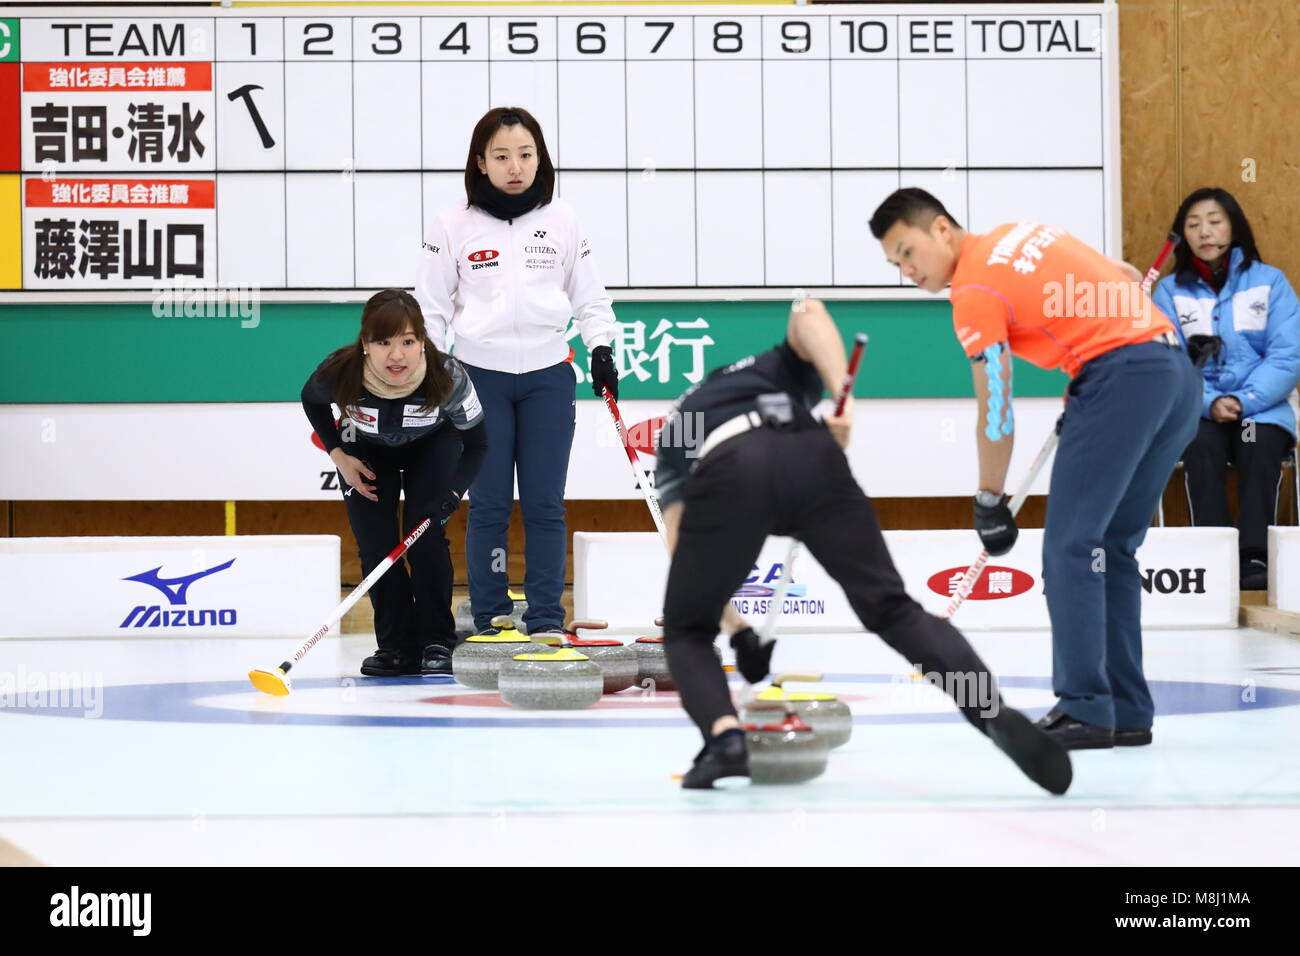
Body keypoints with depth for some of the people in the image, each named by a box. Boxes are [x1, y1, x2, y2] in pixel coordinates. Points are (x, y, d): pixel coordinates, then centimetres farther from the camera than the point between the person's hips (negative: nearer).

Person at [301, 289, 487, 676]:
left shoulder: (447, 376, -37)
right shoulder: (340, 373, -35)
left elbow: (475, 443, -20)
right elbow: (312, 401, -7)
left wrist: (453, 492, -34)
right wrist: (338, 455, -14)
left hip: (432, 447, -1)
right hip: (366, 452, 1)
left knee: (426, 536, -14)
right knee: (375, 545, -9)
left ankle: (437, 642, -3)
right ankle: (396, 645, 2)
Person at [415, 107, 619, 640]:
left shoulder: (562, 221, 4)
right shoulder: (453, 225, -1)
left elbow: (589, 296, 12)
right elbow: (431, 306, 3)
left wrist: (601, 349, -1)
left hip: (548, 377, 1)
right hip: (481, 378, -1)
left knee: (544, 504, 0)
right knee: (489, 505, 0)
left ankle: (545, 620, 6)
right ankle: (489, 618, 9)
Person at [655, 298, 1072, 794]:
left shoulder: (672, 432, 41)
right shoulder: (783, 370, 42)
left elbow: (680, 543, 28)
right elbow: (807, 311, 17)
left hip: (727, 472, -1)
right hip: (811, 456, 1)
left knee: (687, 630, 19)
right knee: (893, 608, 10)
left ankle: (726, 741, -6)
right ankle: (995, 712, -10)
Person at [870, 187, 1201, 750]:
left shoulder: (974, 292, -6)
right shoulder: (1023, 235, 19)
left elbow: (995, 414, -6)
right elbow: (1127, 281, 26)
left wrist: (989, 501, 5)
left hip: (1121, 376, -9)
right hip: (1176, 371, 9)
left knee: (1070, 548, -5)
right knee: (1113, 549, 13)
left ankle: (1085, 709, -8)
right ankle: (1127, 712, 13)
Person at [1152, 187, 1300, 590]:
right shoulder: (1169, 291, 7)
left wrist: (1243, 402, -17)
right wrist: (1209, 403, -20)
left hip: (1261, 409, 0)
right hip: (1197, 411, 1)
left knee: (1259, 443, -33)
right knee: (1200, 444, -32)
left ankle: (1256, 557, -35)